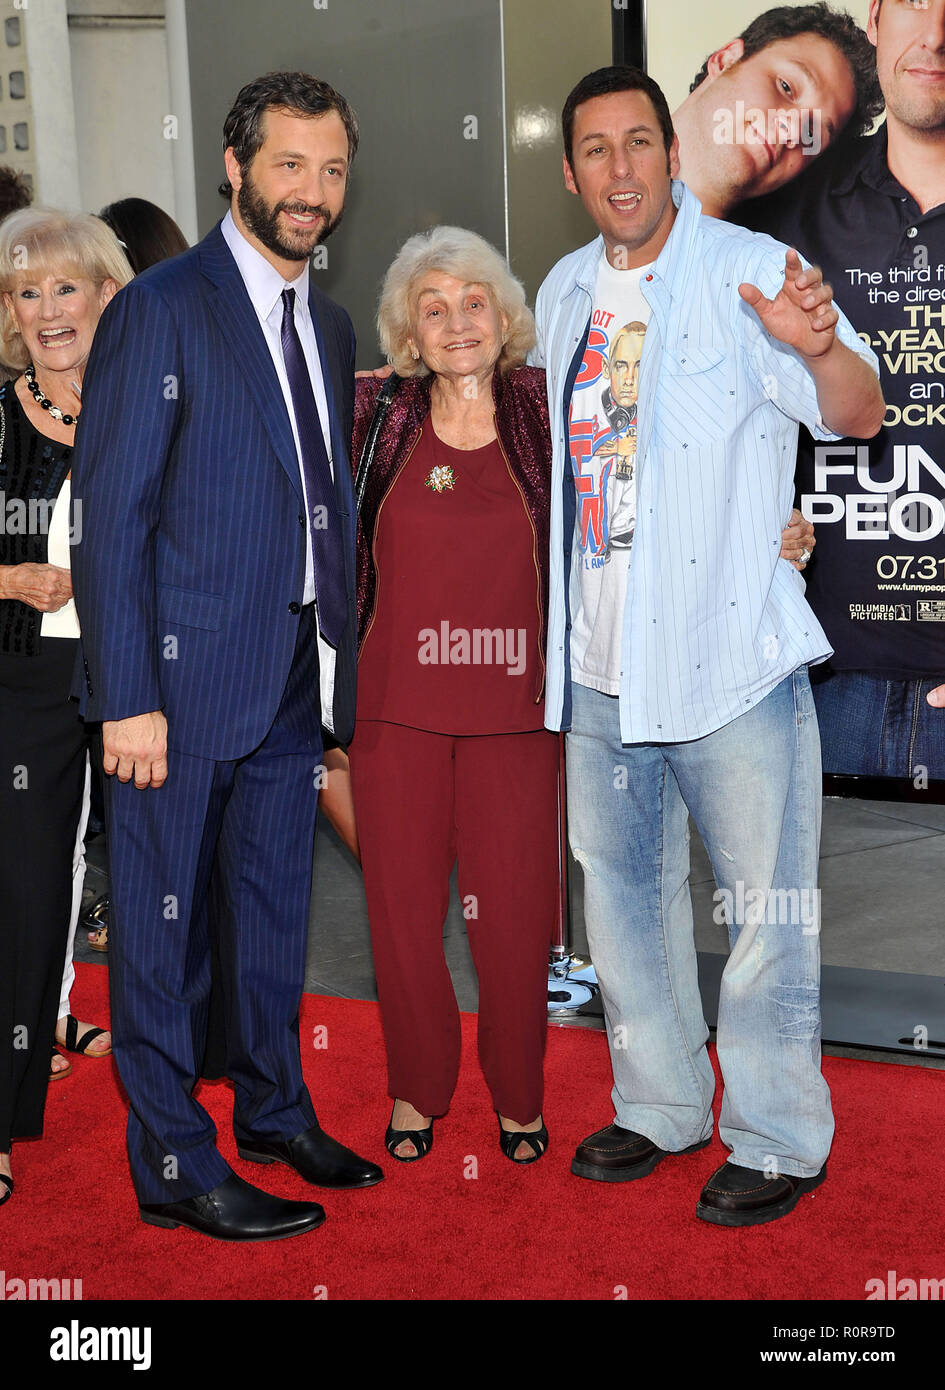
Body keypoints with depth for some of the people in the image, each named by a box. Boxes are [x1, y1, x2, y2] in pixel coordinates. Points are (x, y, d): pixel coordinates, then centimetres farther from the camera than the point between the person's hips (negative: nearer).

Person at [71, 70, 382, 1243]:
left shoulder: (327, 327, 13)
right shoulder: (160, 310, -10)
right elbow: (112, 517, -13)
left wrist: (341, 656, 9)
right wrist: (129, 697, -17)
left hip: (292, 683, 7)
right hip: (186, 678, -7)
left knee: (275, 913, 18)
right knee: (164, 930, 5)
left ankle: (274, 1112, 35)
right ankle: (174, 1167, 17)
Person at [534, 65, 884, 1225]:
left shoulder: (750, 270, -10)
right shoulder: (564, 292, 11)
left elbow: (859, 415, -21)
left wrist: (821, 348, -42)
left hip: (731, 652, -7)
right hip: (599, 662, 7)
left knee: (765, 906, -1)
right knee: (621, 888, 17)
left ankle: (779, 1140, 16)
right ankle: (660, 1106, 34)